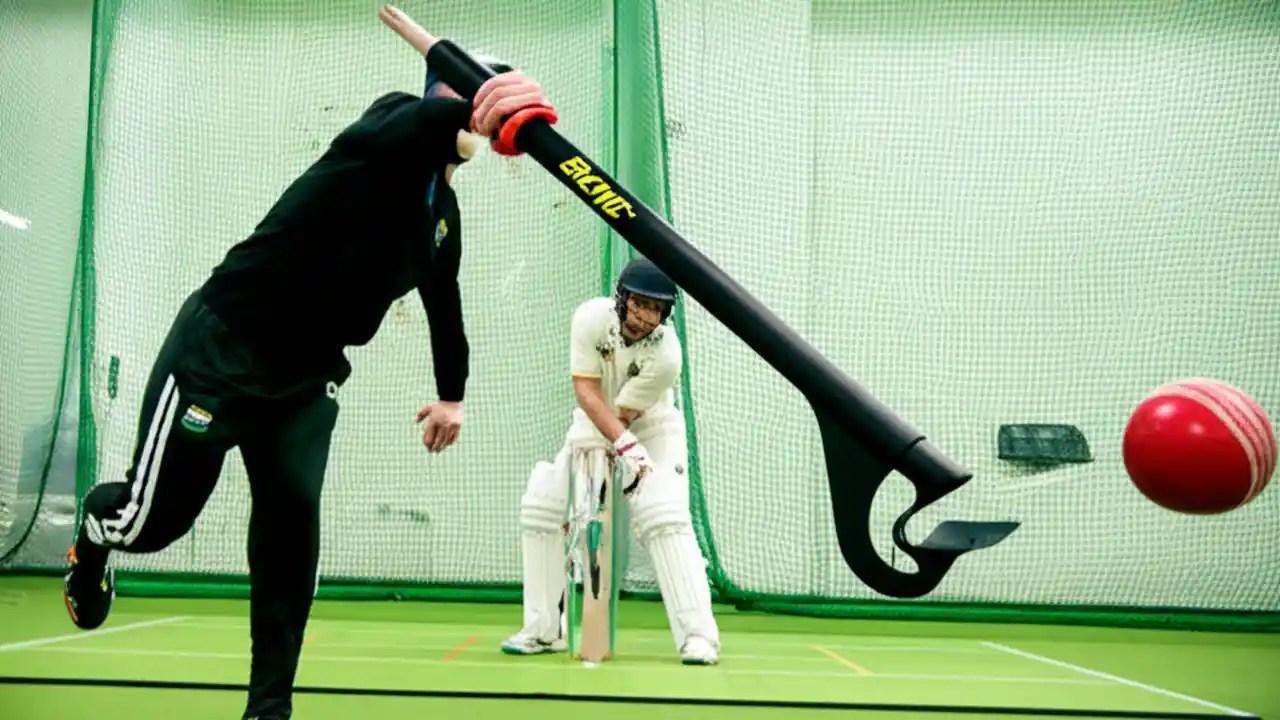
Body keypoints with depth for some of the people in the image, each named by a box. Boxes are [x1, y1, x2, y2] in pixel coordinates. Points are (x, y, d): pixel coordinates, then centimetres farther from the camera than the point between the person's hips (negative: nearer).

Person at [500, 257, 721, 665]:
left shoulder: (666, 355, -31)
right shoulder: (592, 317, -24)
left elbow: (625, 413, -23)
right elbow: (586, 391, -27)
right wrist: (624, 445, -37)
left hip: (652, 428, -4)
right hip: (596, 423, 4)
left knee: (665, 518, -23)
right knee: (539, 506, -4)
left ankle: (698, 635, -21)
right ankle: (544, 631, 5)